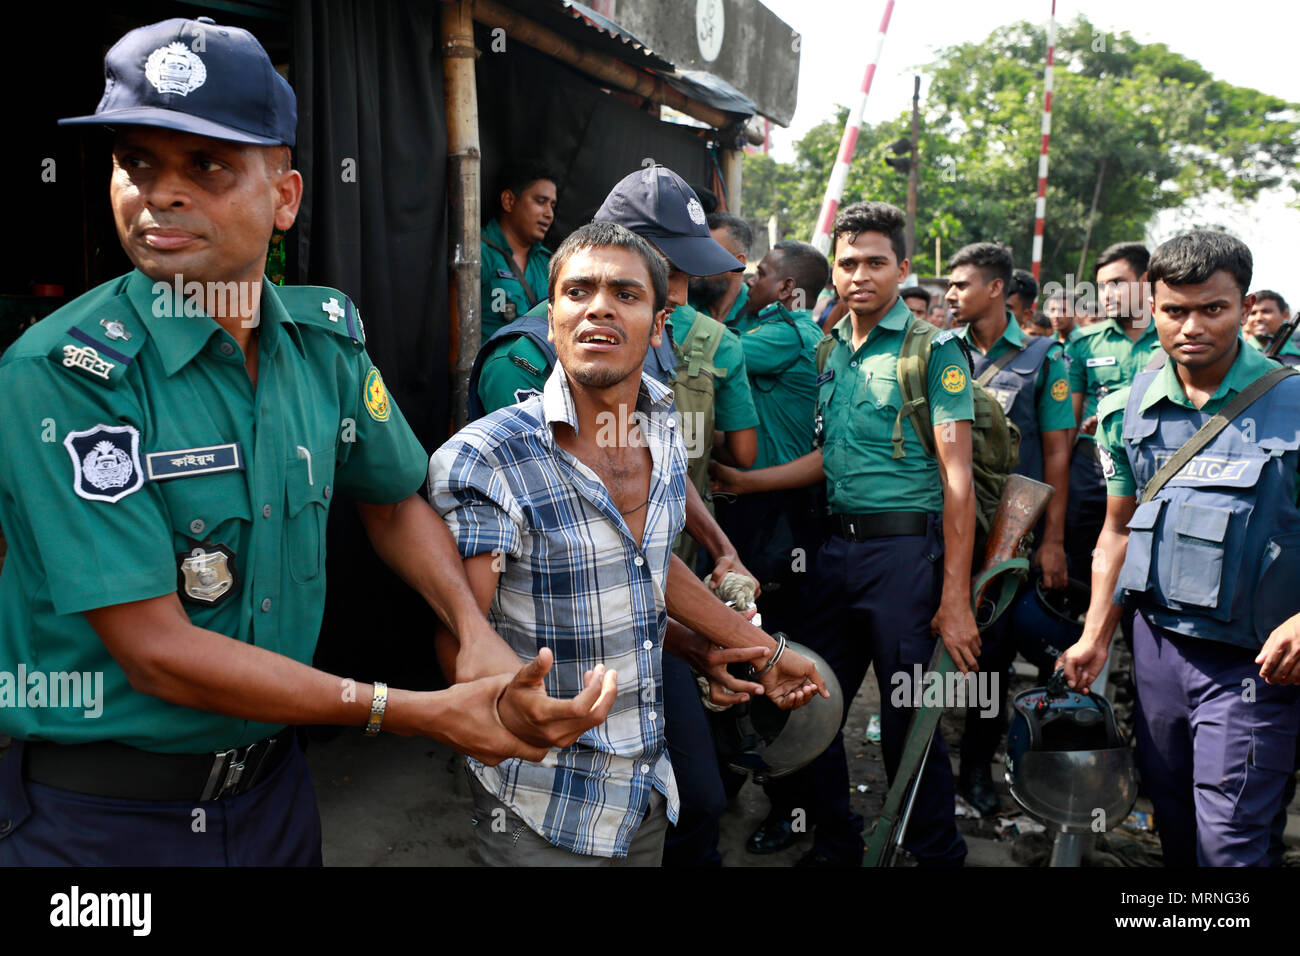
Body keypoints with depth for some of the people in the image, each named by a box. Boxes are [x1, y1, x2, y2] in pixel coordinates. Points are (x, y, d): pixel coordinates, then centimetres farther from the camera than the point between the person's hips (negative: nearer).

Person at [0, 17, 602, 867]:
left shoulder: (326, 335, -6)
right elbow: (156, 649, -24)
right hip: (102, 817, -4)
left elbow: (392, 502, 8)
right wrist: (427, 714, -25)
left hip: (273, 783, 5)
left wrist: (479, 632, -10)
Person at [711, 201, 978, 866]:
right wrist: (744, 482, 12)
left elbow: (957, 477, -10)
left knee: (909, 719, 2)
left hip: (905, 547, -6)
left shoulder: (933, 348, -6)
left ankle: (937, 855, 25)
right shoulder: (833, 350, 14)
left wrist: (955, 596, -16)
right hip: (836, 546, 6)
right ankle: (834, 844, 32)